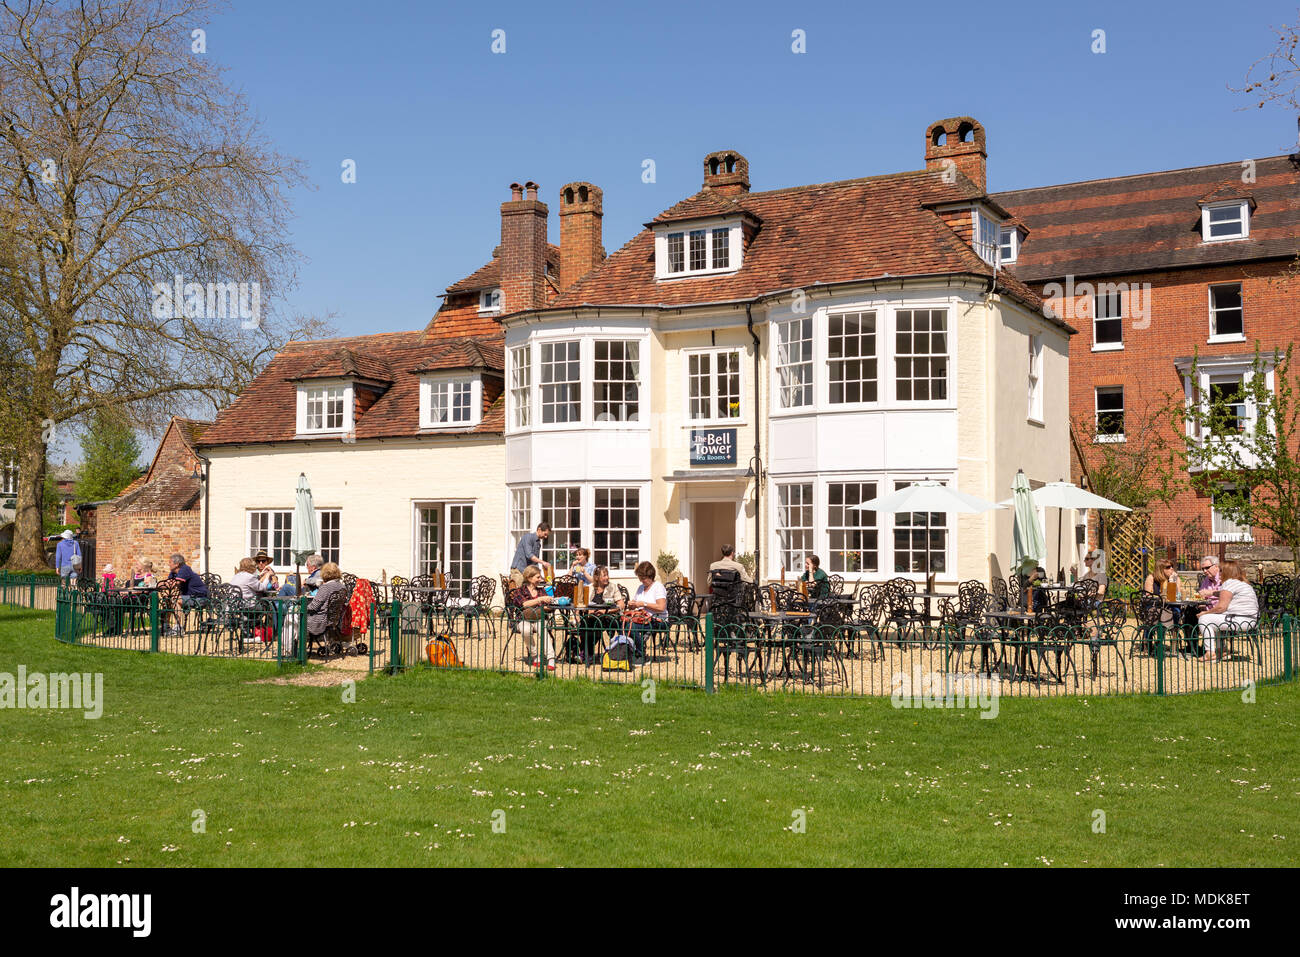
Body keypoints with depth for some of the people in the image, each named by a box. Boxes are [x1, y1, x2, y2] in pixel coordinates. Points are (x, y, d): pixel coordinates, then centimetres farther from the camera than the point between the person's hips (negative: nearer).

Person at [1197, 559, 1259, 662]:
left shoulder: (1229, 583, -11)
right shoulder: (1244, 583, 22)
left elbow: (1221, 607, -18)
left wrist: (1206, 613, -4)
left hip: (1240, 621, -11)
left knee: (1204, 619, -6)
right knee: (1213, 620, 26)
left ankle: (1211, 653, -10)